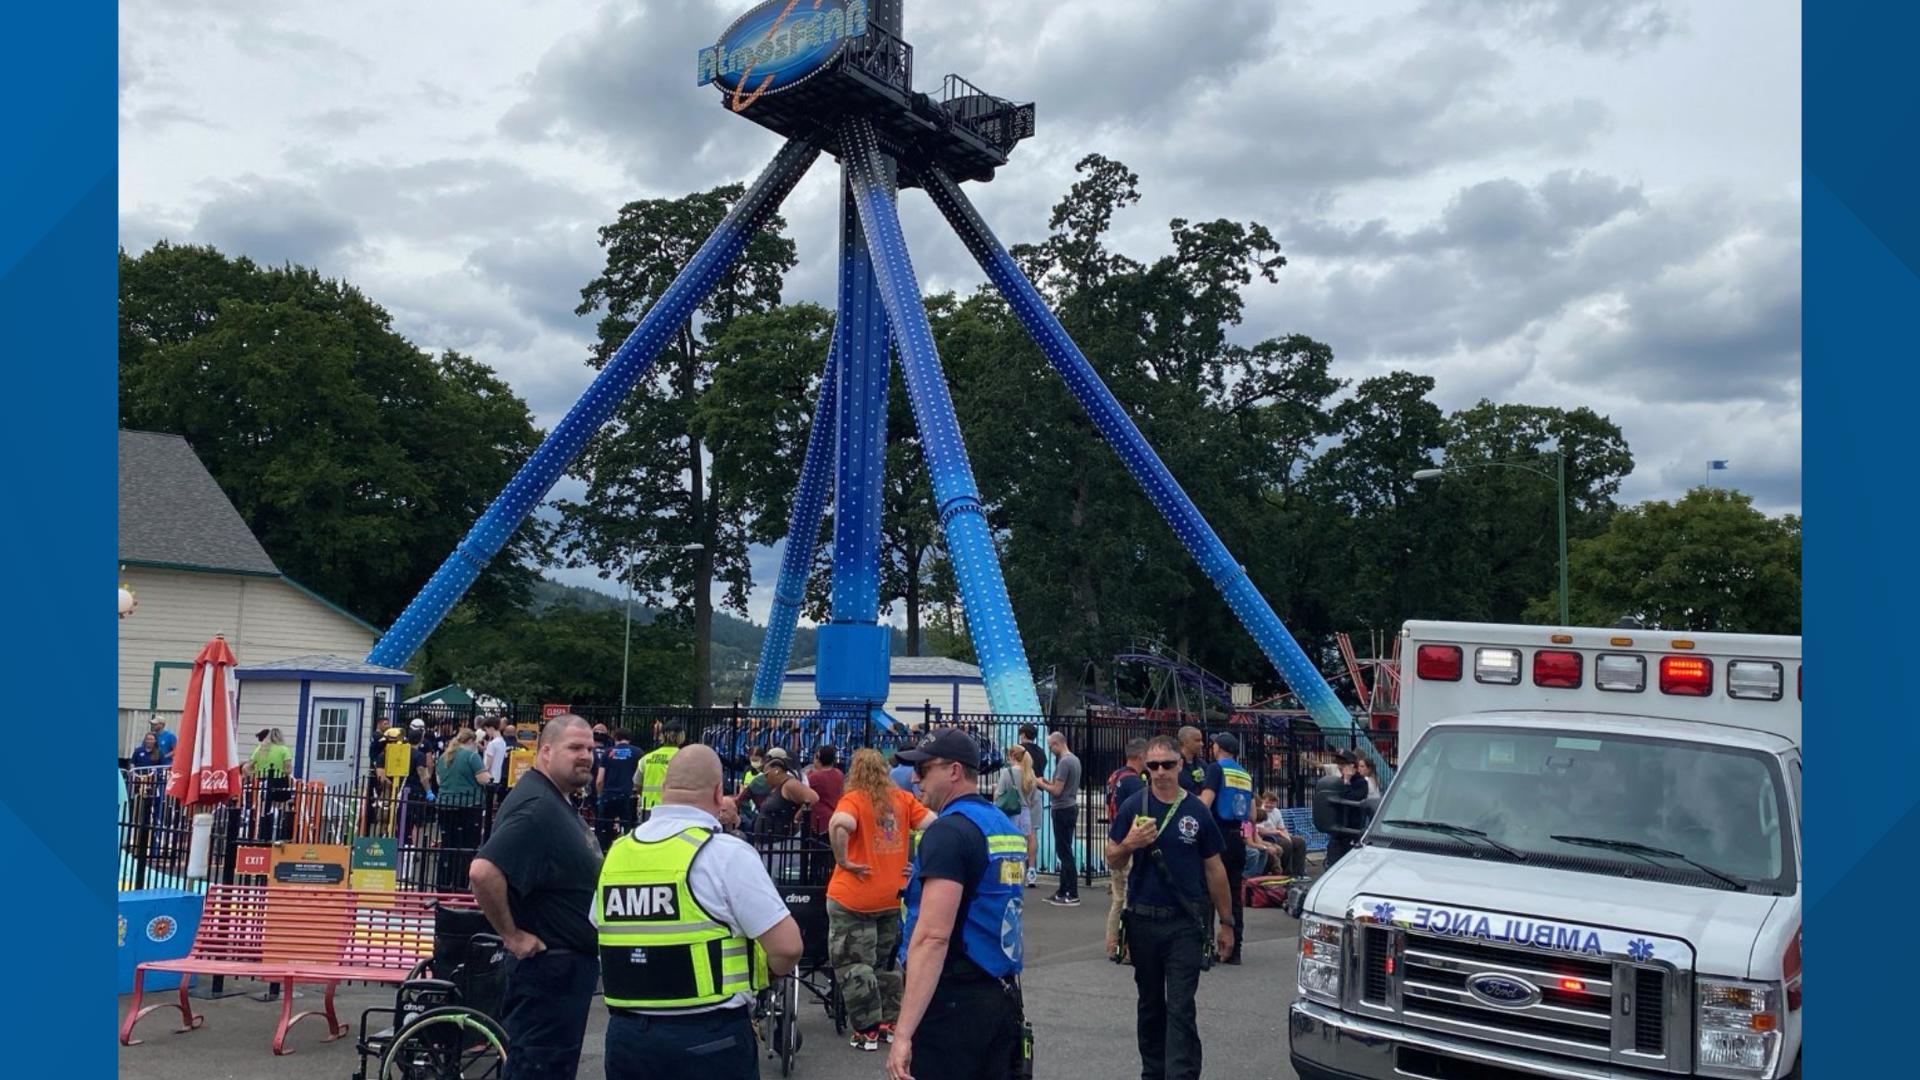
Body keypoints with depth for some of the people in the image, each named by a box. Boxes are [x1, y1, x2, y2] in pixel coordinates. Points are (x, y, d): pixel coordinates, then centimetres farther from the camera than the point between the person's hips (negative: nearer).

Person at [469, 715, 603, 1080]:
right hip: (548, 964, -11)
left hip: (569, 964, 11)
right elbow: (483, 871, -32)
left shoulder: (557, 802, 12)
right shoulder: (537, 806, -22)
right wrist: (511, 935, -23)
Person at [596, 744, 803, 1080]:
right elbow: (787, 947, -16)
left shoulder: (616, 852, 3)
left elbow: (599, 935, 16)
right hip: (709, 1038, -5)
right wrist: (764, 975, 4)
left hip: (625, 1033, 5)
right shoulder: (726, 853, -14)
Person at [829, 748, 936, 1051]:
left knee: (853, 964, 7)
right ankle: (891, 1023, 26)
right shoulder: (902, 799, 2)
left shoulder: (853, 799, -11)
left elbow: (839, 824, -31)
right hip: (892, 897, 5)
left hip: (853, 897, -5)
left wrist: (842, 860, -19)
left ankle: (867, 1031, 10)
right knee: (885, 962, 21)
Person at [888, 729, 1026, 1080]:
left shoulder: (948, 832, -15)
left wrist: (903, 1033, -26)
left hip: (953, 1002, -8)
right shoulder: (1005, 826, 12)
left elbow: (933, 936, -24)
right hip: (1003, 997, 9)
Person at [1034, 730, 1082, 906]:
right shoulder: (1074, 759, 13)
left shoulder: (1064, 762, -18)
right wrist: (1048, 782, 13)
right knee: (1064, 851, 14)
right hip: (1071, 807, 10)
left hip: (1062, 810, -10)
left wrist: (1041, 784, -4)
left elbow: (1057, 791, -20)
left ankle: (1072, 895, -4)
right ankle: (1063, 891, 20)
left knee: (1064, 852, -6)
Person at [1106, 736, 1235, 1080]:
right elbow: (1113, 861, 4)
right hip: (1143, 920, 2)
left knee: (1181, 1009, -6)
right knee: (1150, 1005, 14)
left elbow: (1214, 870, 7)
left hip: (1185, 924, -1)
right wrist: (1129, 844, -18)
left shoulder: (1197, 812, 1)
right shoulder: (1133, 807, 0)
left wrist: (1226, 922, 8)